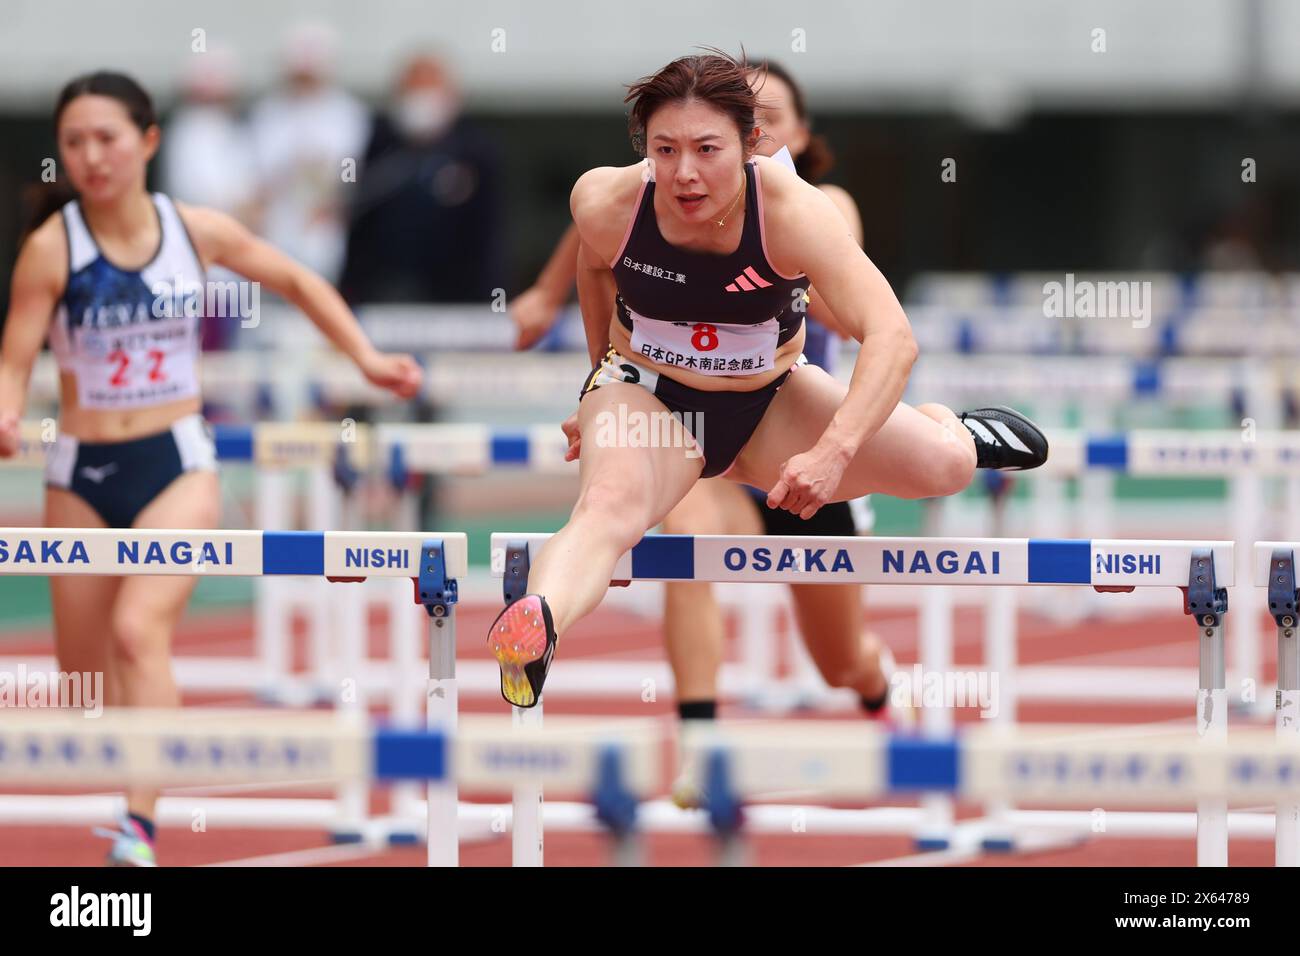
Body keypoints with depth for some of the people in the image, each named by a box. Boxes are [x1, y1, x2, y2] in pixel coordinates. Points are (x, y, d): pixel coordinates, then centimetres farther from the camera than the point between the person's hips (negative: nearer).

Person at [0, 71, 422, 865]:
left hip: (178, 466, -1)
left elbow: (295, 281, 14)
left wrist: (366, 358, 10)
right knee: (84, 676, 9)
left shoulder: (197, 231, -2)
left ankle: (141, 828, -33)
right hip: (82, 474, 1)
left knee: (140, 626, -25)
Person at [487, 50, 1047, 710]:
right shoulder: (606, 203, -22)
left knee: (944, 468, -6)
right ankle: (535, 627, -67)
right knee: (609, 507, -36)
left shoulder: (793, 211, -30)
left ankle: (942, 426, 34)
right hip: (647, 398, -1)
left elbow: (891, 339, -37)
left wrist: (833, 452, -50)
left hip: (769, 402, 2)